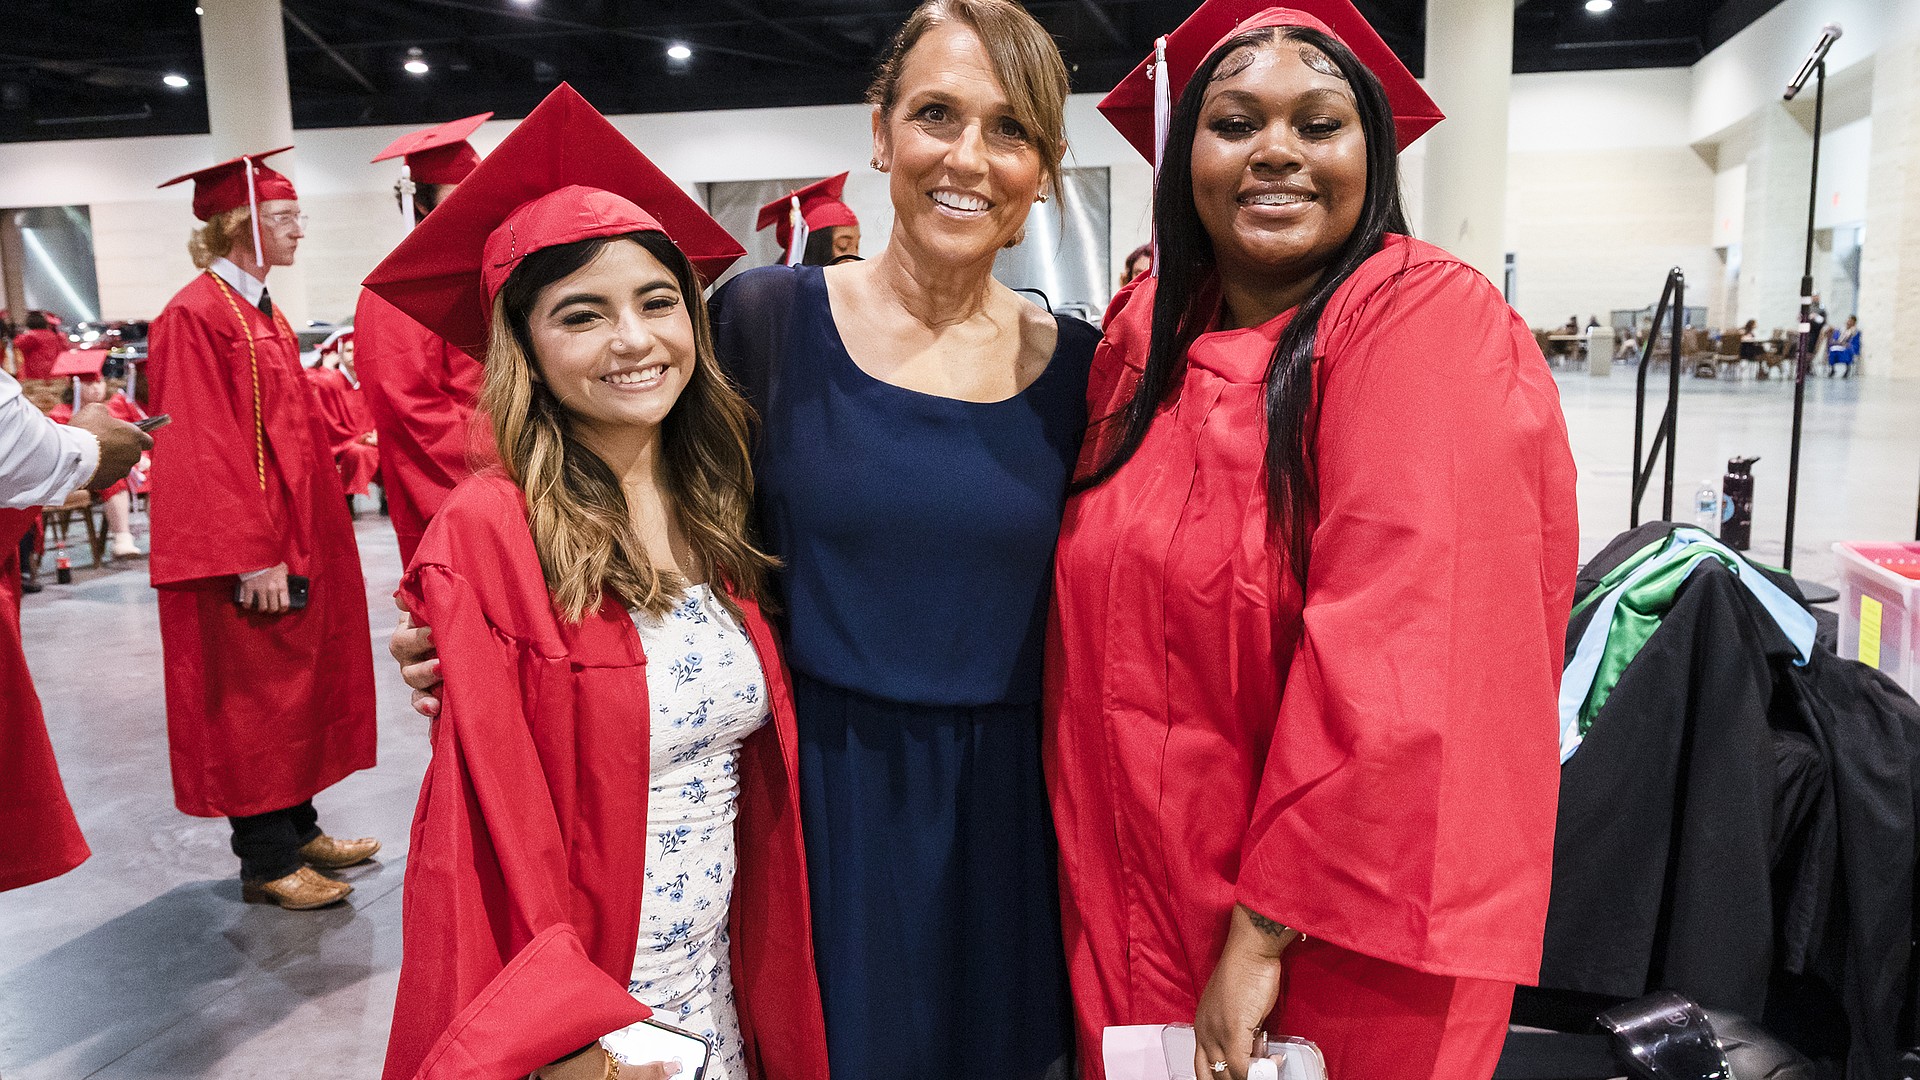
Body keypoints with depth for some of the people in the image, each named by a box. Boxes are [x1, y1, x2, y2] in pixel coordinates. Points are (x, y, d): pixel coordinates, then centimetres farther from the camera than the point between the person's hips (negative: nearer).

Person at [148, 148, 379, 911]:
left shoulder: (263, 313, 13)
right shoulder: (196, 316, -15)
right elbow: (200, 448, -20)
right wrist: (253, 556, -23)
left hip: (291, 539, 9)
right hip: (247, 558, -9)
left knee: (294, 688, 15)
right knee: (254, 698, 1)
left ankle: (297, 829, 27)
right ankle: (266, 862, 13)